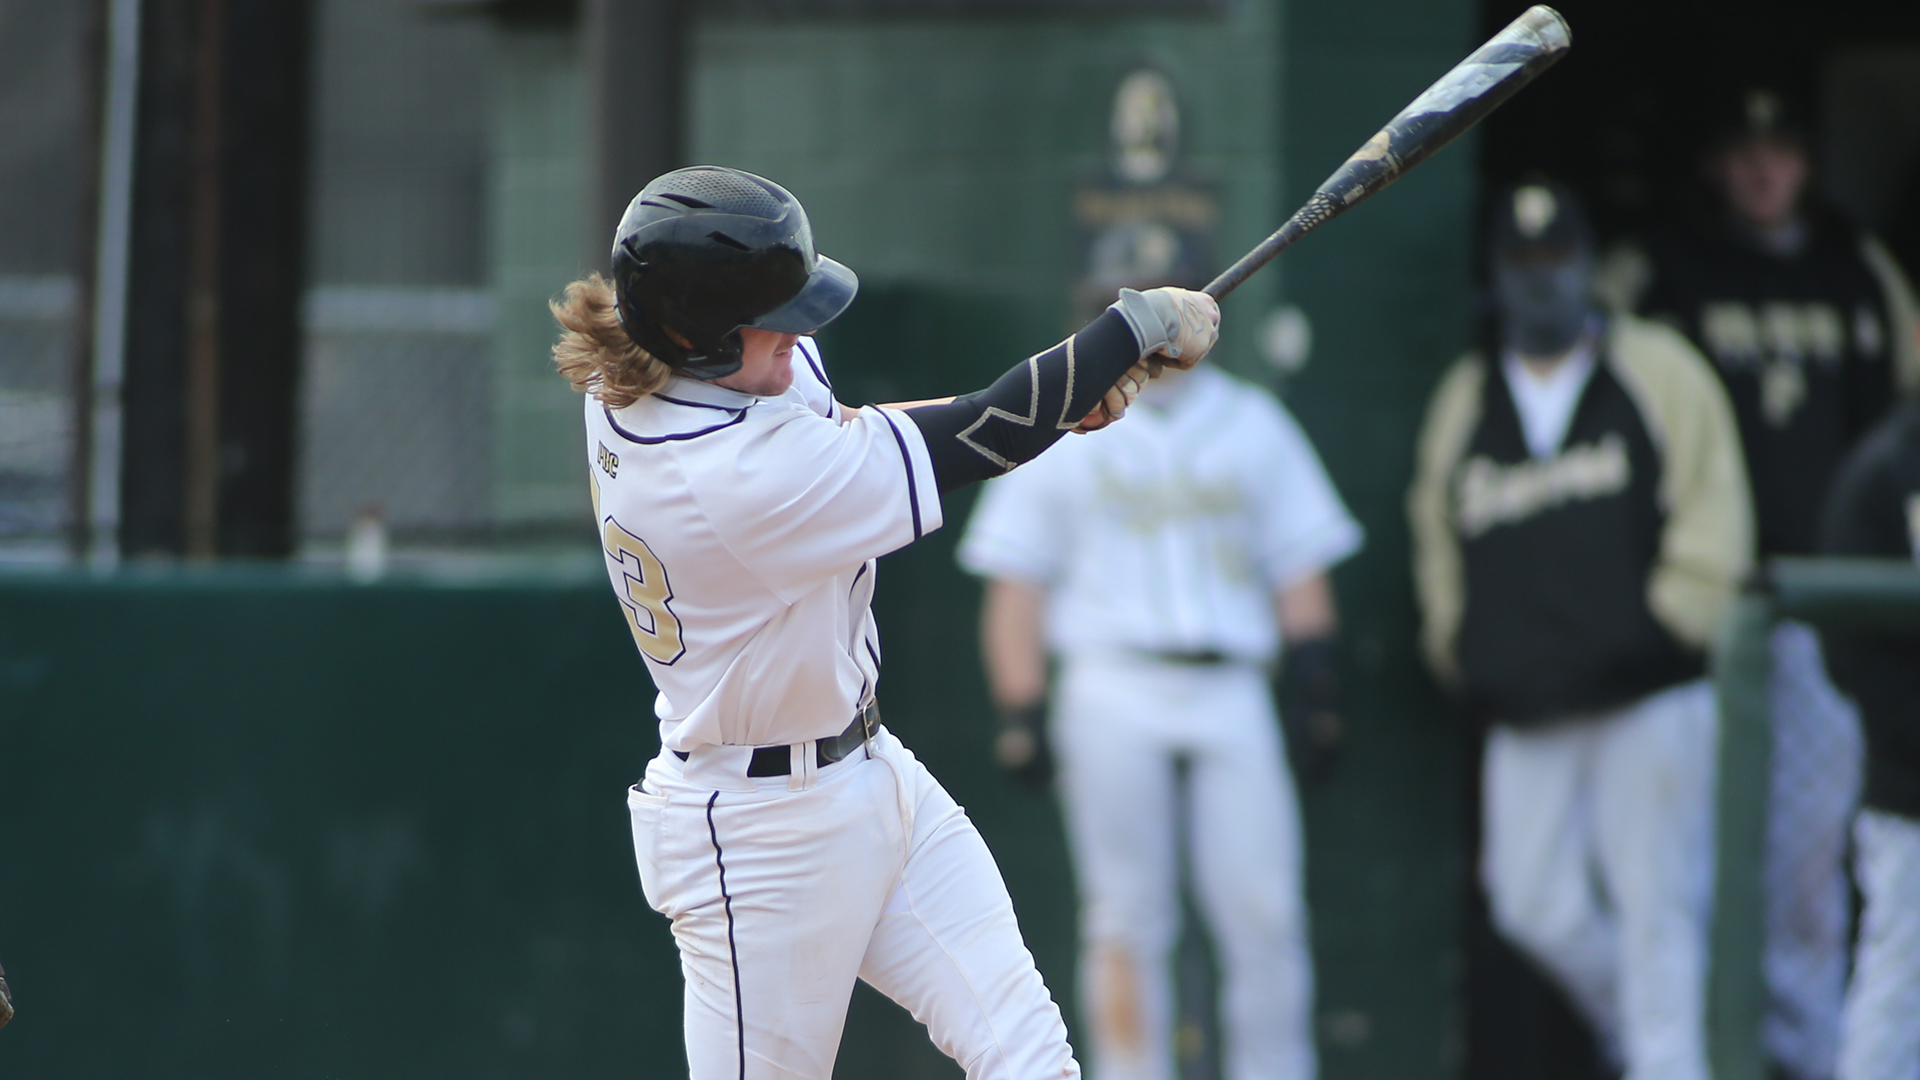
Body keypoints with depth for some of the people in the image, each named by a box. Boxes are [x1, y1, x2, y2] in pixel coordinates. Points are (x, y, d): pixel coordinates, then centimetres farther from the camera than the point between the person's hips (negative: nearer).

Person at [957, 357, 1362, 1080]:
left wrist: (1314, 693, 3)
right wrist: (1022, 712, -4)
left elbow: (1299, 568, 13)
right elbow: (1016, 584, 6)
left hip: (1231, 692, 2)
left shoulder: (1252, 424, 15)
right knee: (1129, 917, -2)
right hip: (1113, 689, -2)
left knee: (1264, 912, -6)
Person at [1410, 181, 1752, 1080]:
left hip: (1651, 695, -4)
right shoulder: (1465, 398, 15)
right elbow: (1438, 533, 22)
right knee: (1534, 904, 1)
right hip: (1527, 713, 4)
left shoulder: (1659, 372, 6)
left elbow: (1712, 510, 2)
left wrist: (1669, 626, -8)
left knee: (1656, 903, -6)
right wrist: (1457, 652, 10)